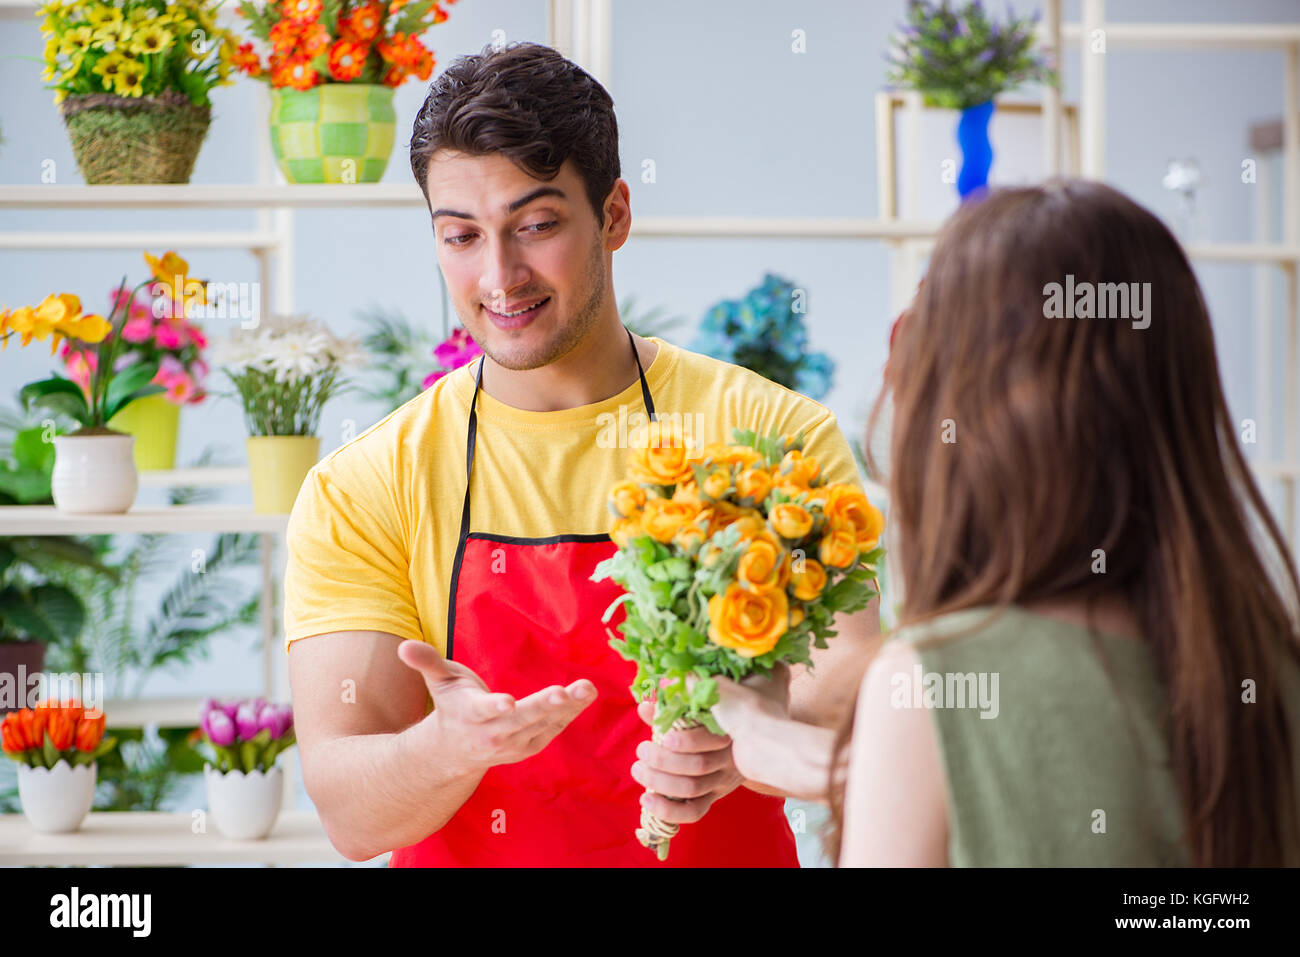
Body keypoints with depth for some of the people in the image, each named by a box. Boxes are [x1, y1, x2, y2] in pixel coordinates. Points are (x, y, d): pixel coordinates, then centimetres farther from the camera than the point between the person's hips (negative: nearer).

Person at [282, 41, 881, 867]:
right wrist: (454, 746, -25)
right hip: (468, 859, 0)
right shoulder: (359, 495, 0)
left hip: (727, 855, 0)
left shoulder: (773, 435, 1)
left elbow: (857, 682, -8)